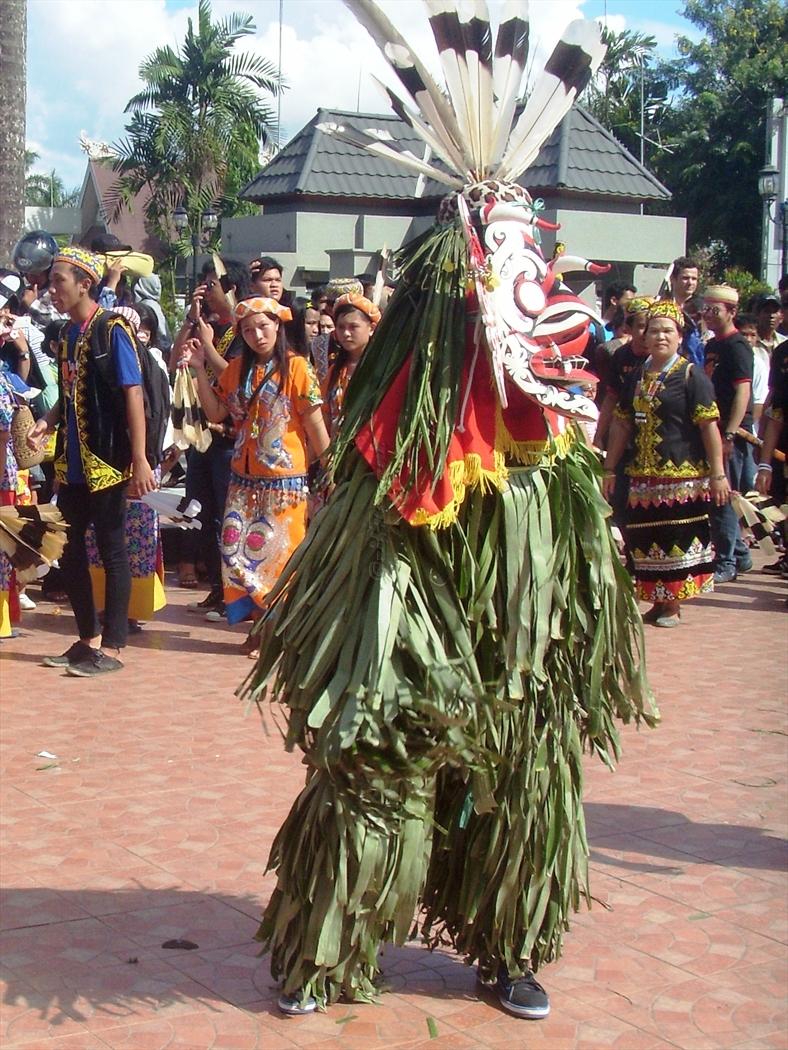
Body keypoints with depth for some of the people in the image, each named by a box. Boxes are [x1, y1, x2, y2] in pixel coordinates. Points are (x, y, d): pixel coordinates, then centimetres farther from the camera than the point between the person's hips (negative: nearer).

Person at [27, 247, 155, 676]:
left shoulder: (111, 331, -10)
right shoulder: (67, 335, 12)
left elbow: (133, 394, -14)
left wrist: (139, 460, -20)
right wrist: (47, 422, 2)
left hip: (106, 463, -8)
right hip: (72, 463, 8)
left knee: (112, 552, 0)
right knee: (68, 550, 11)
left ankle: (112, 647, 6)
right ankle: (89, 638, 22)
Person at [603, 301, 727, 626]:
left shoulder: (692, 376, -5)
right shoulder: (637, 378, 12)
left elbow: (709, 427, -9)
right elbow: (623, 425, 16)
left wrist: (718, 474, -14)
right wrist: (610, 468, 13)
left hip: (684, 476, -5)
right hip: (643, 477, 5)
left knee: (677, 540, -1)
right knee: (646, 540, 7)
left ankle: (672, 604, 10)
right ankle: (657, 601, 19)